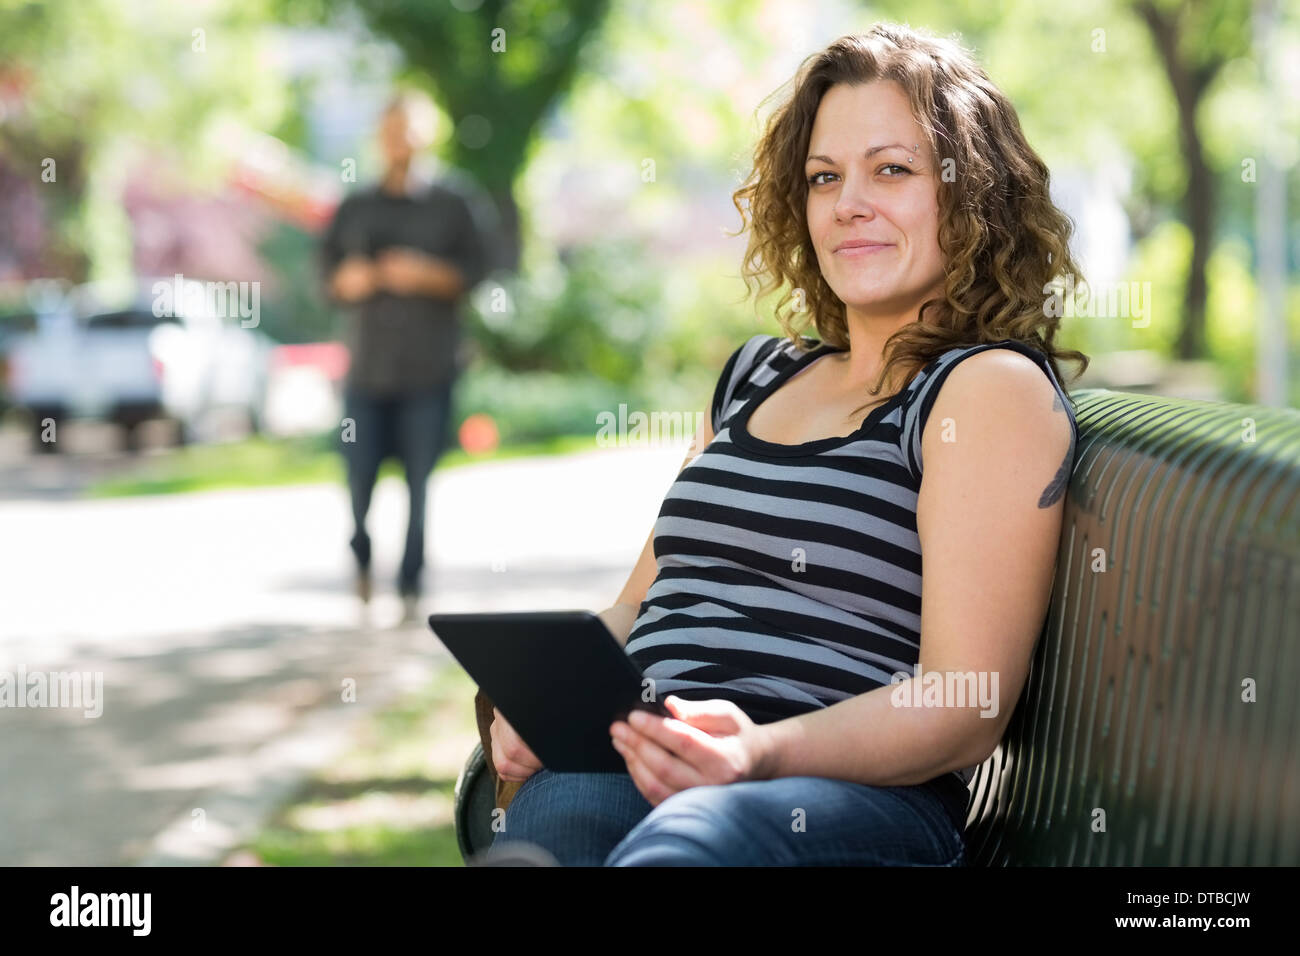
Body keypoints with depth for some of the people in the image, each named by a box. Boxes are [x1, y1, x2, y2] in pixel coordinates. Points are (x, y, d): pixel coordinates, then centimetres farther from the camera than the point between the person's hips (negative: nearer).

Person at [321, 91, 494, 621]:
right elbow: (329, 268, 16)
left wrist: (427, 274, -15)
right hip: (367, 364, 2)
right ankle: (361, 556, 27)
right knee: (360, 478, -2)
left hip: (430, 368, -2)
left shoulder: (454, 201, 4)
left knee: (422, 483, -3)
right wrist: (347, 280, -5)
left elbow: (476, 270, 0)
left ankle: (410, 584, 8)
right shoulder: (355, 208, 14)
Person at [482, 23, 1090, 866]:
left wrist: (763, 753, -23)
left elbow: (964, 709, -5)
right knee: (557, 812, -36)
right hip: (629, 767, 5)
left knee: (696, 833, -42)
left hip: (864, 791, -5)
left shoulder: (996, 390, 5)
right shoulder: (755, 376, 28)